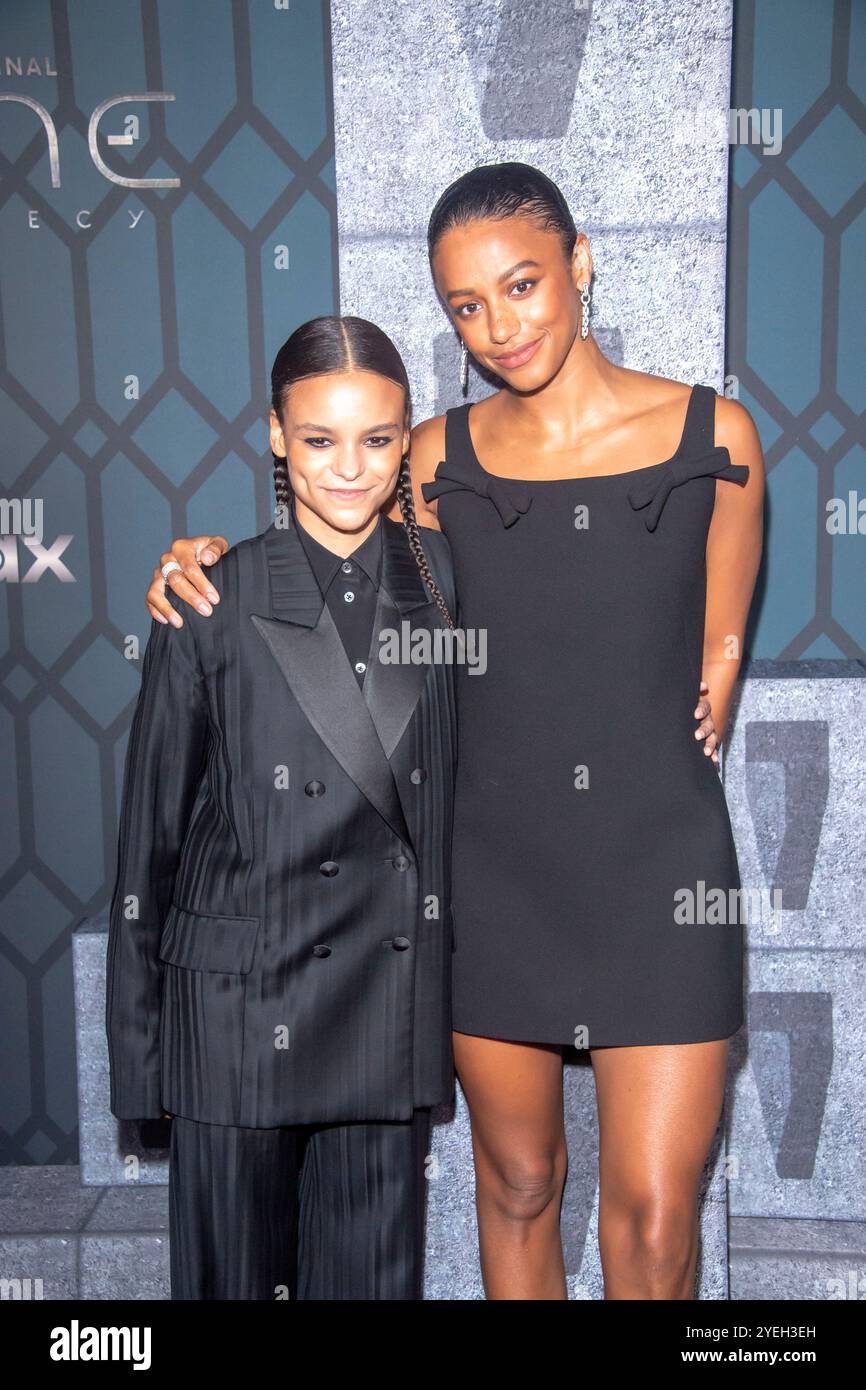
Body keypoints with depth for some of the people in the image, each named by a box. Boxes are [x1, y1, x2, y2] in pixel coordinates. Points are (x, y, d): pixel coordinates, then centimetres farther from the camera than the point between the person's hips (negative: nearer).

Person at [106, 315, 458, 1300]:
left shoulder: (440, 579, 2)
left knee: (374, 1273, 15)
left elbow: (452, 780, 10)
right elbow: (152, 826, -3)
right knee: (233, 1271, 13)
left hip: (392, 1015, 3)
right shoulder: (213, 602, -7)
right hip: (242, 1013, -2)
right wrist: (137, 1039, -1)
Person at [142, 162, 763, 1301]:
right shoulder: (439, 456, 2)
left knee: (652, 1220, 4)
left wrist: (663, 766, 6)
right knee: (516, 1184, 16)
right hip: (493, 865, 1)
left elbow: (718, 650, 9)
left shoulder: (712, 433, -1)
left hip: (661, 867, -1)